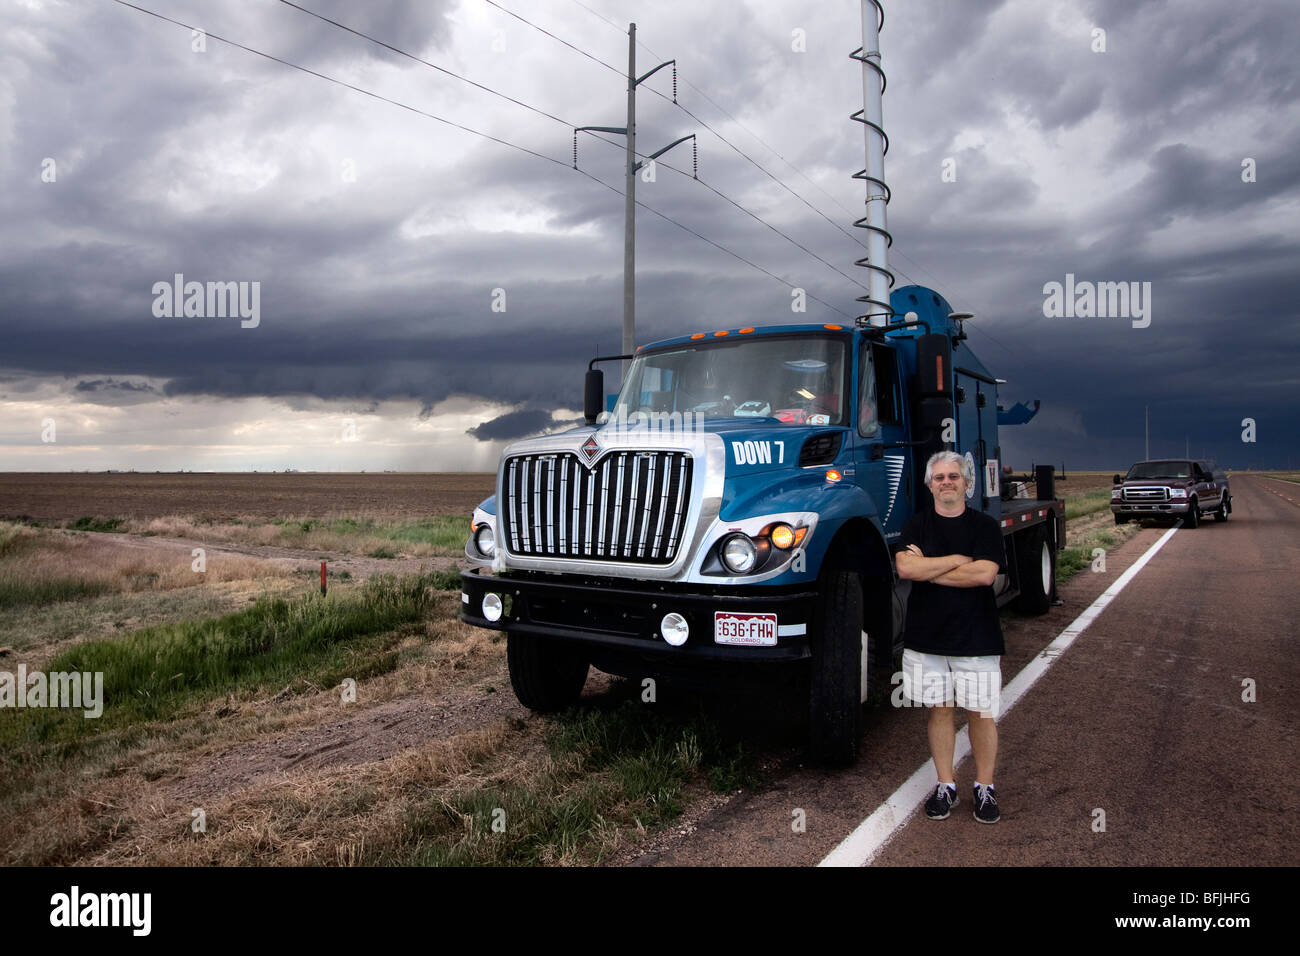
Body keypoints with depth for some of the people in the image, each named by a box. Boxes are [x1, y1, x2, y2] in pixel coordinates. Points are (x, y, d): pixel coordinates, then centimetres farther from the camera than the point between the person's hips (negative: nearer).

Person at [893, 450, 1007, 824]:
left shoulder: (985, 526, 0)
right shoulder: (917, 524, 5)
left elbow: (984, 574, -16)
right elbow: (905, 568, -11)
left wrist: (927, 568, -11)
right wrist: (957, 560, -11)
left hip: (976, 636, -1)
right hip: (926, 636, 1)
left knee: (982, 712, 5)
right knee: (940, 709, 9)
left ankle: (984, 787, 23)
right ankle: (945, 785, 22)